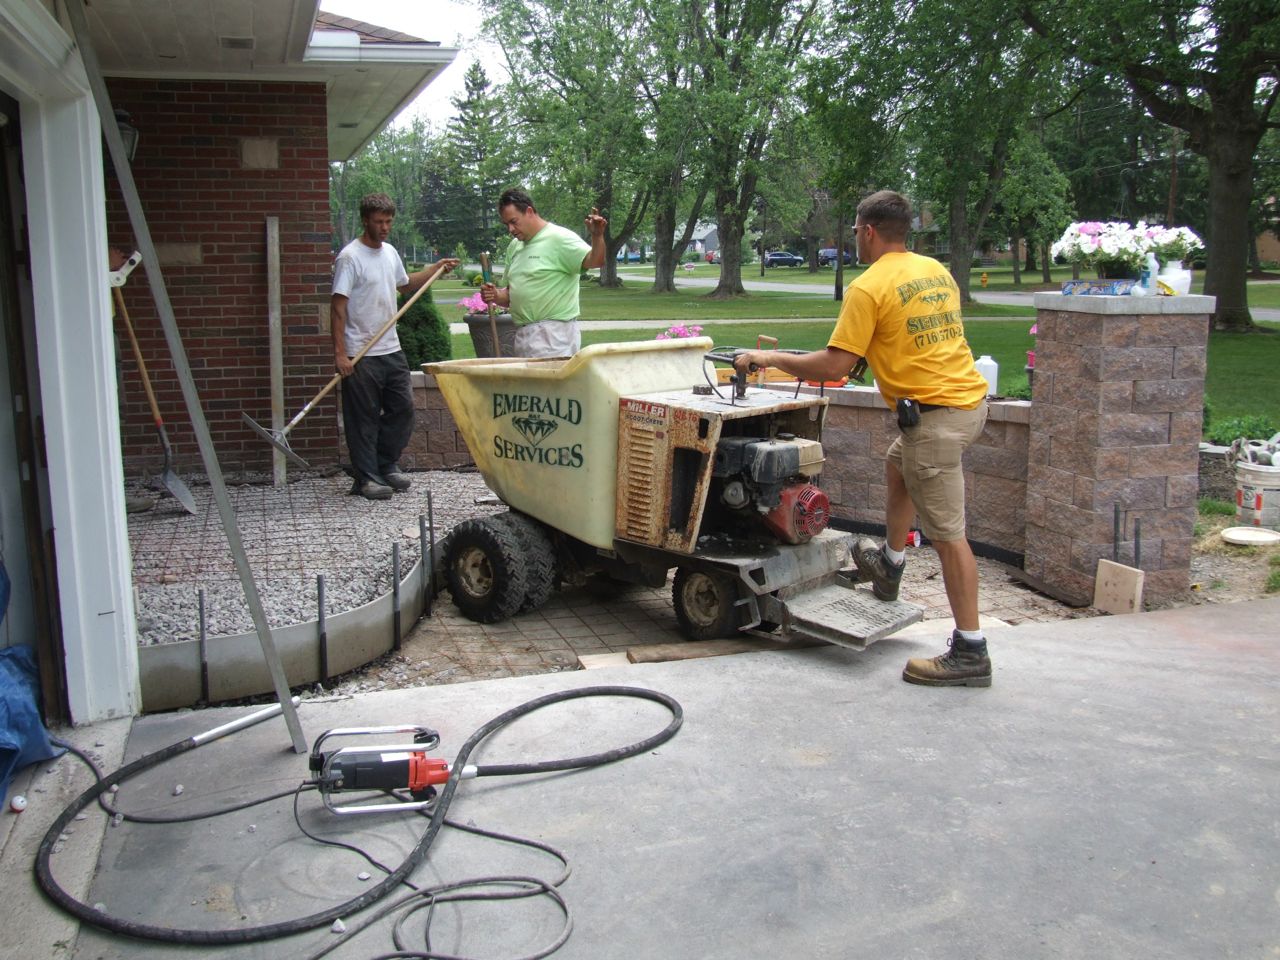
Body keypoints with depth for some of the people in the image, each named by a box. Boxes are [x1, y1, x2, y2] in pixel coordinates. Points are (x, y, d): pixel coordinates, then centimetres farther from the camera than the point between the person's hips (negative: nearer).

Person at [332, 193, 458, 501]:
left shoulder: (390, 252, 12)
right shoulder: (350, 257, -12)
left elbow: (404, 285, 31)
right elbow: (338, 306, -16)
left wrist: (436, 268, 20)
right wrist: (340, 353, -21)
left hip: (392, 349, 8)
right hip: (361, 356, -8)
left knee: (402, 409, 12)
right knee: (364, 419, 1)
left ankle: (388, 466, 26)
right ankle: (366, 478, 9)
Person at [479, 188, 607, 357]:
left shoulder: (558, 238, -9)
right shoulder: (514, 247, 16)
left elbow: (595, 261, -21)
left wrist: (597, 236, -39)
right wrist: (497, 296, 1)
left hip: (554, 338, -8)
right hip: (523, 336, 8)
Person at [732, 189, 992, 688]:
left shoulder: (868, 288, -12)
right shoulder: (936, 270, 13)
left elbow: (832, 367, -14)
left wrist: (769, 358, -2)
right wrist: (875, 354, 32)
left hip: (936, 413, -9)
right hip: (970, 398, 9)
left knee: (946, 533, -3)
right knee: (897, 464, 32)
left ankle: (970, 653, 4)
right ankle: (889, 564, 46)